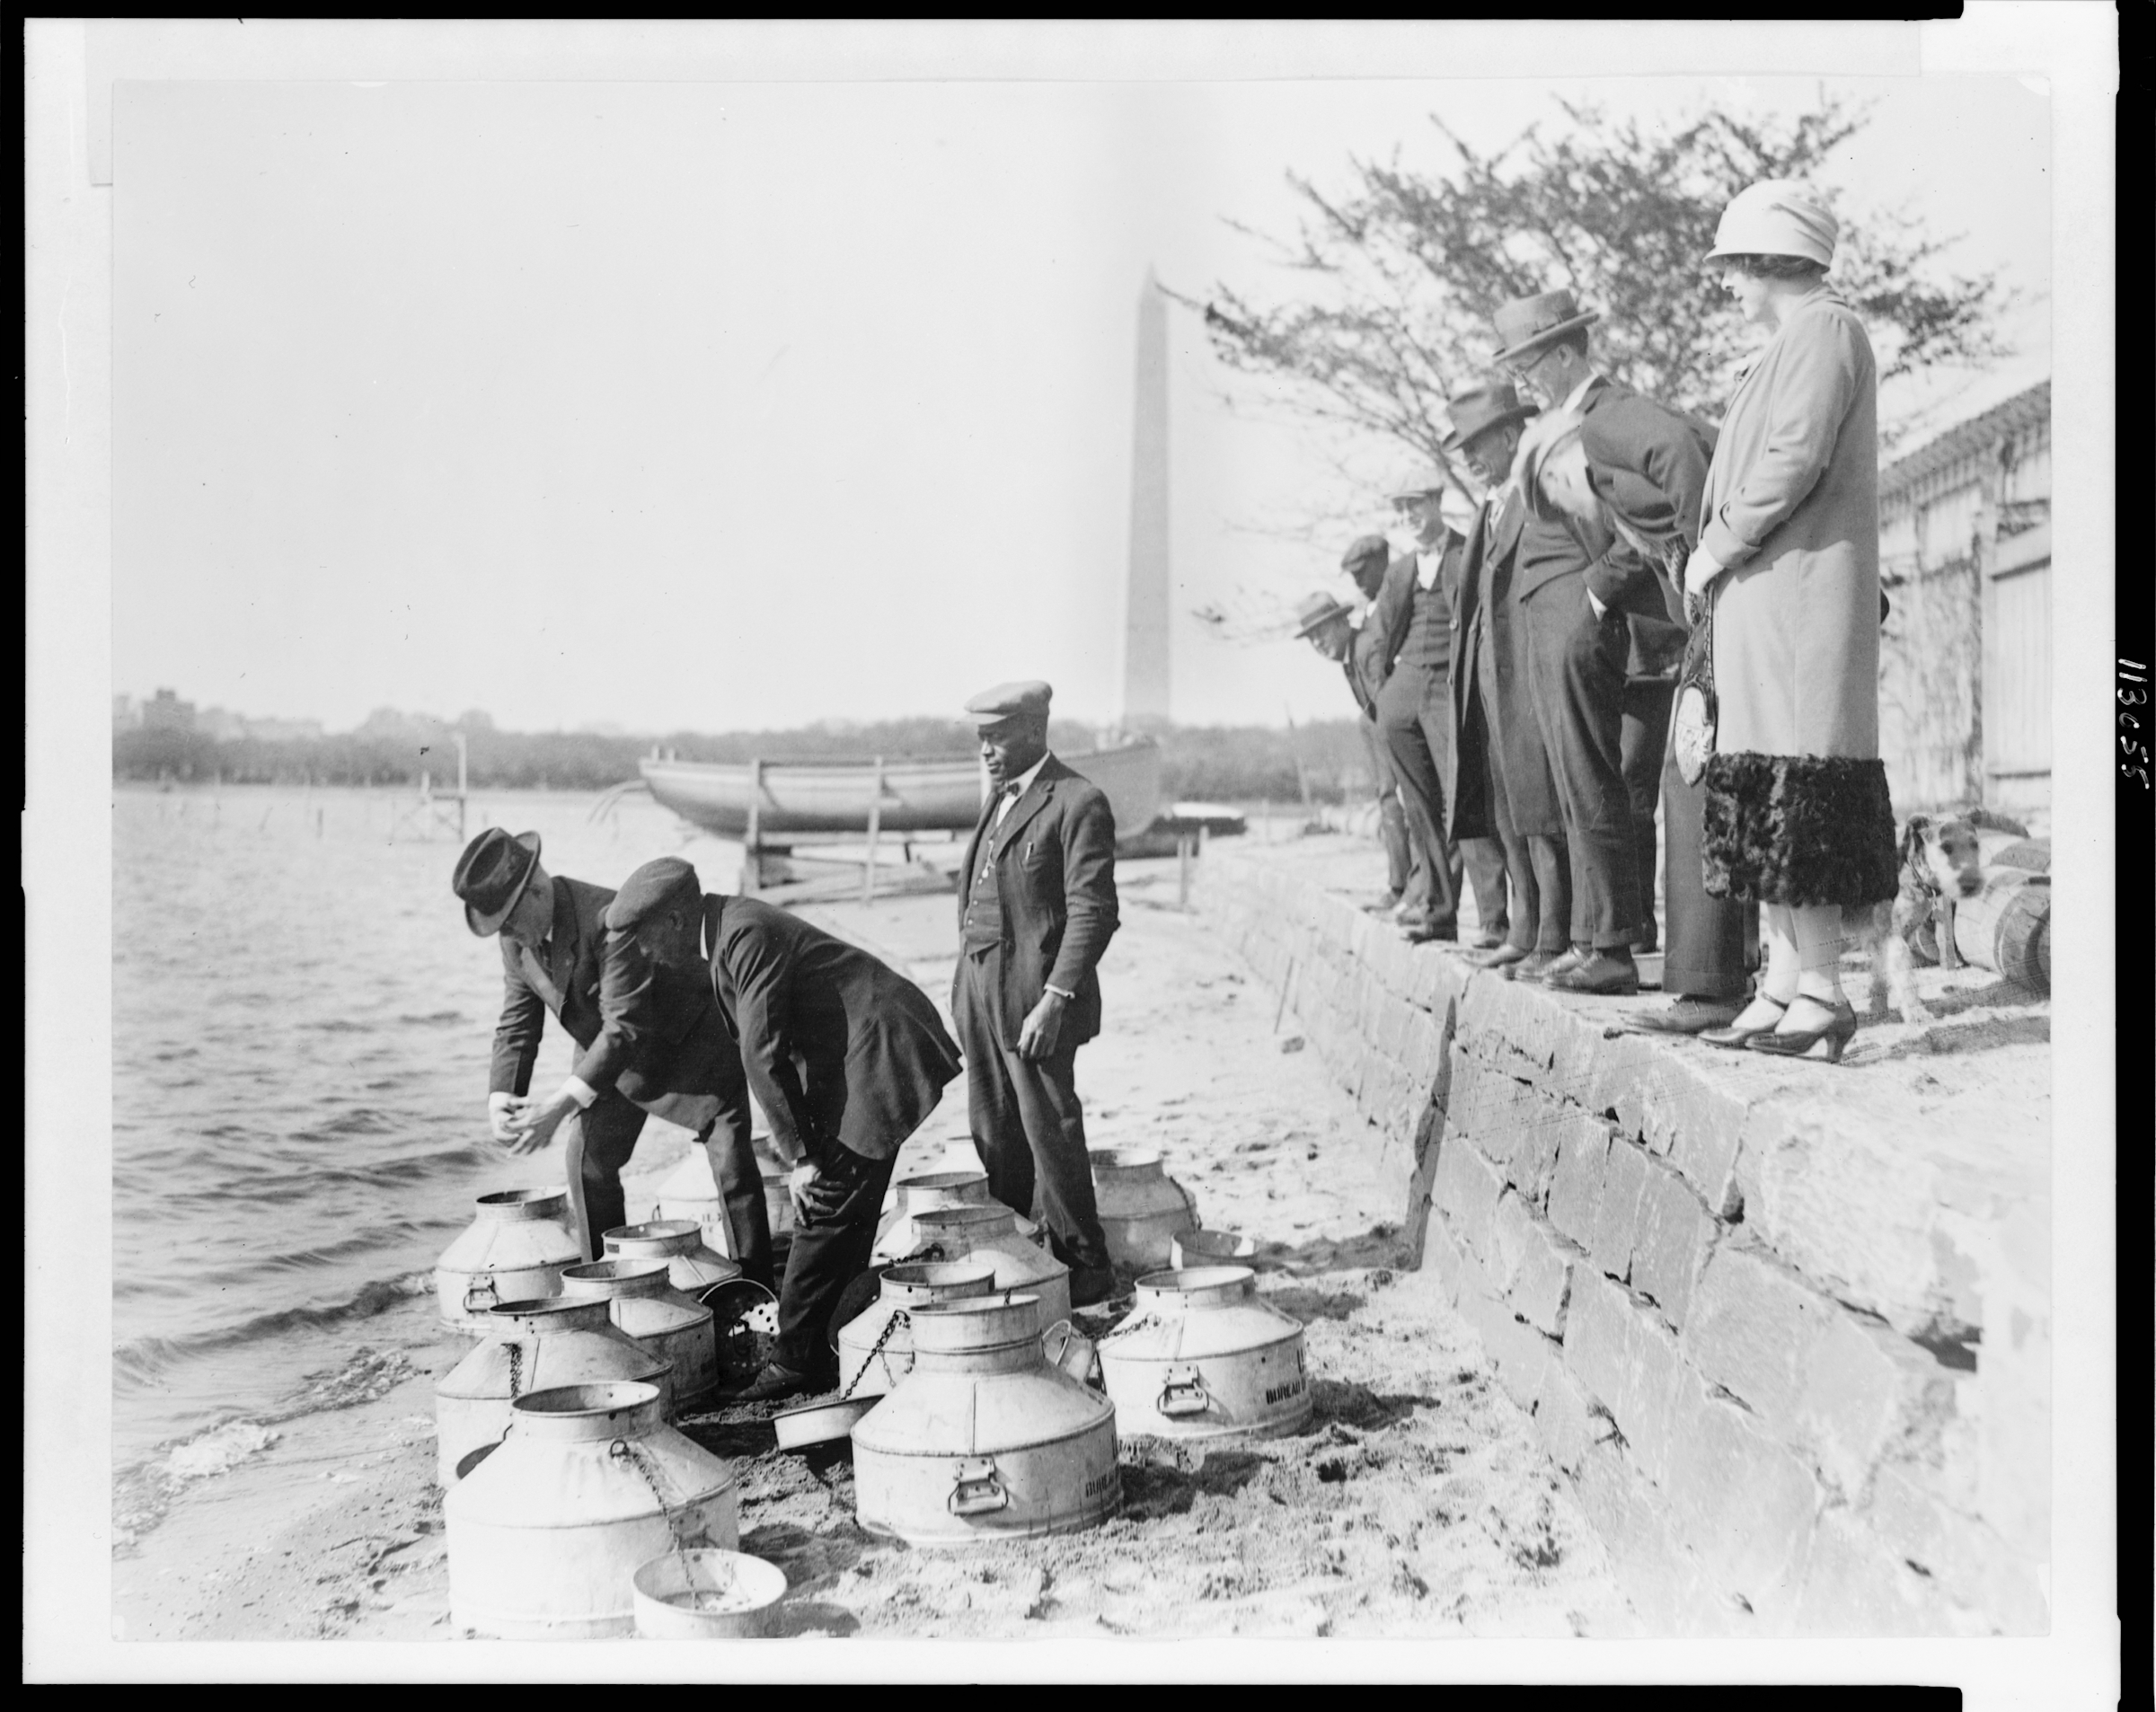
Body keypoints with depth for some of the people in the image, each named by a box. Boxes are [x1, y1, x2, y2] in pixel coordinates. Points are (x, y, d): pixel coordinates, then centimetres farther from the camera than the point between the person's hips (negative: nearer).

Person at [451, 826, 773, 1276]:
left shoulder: (610, 920, -36)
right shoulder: (516, 937, -11)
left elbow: (627, 1027, -38)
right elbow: (517, 1022, -5)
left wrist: (562, 1104, -41)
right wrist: (501, 1096, -22)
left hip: (687, 1049, -7)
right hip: (611, 1055, 7)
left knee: (731, 1162, -12)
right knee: (588, 1158, 3)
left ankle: (753, 1293, 0)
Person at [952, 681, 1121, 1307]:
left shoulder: (1077, 803, -11)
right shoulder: (999, 798, 17)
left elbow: (1093, 913, -16)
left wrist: (1053, 1001, -21)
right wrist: (969, 990, 13)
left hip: (1035, 997, -8)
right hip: (980, 991, 8)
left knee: (1050, 1133, -2)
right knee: (995, 1136, 12)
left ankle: (1084, 1269, 11)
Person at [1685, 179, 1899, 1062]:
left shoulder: (1823, 329, -6)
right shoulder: (1795, 343, 24)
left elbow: (1794, 461, -17)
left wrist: (1717, 550, -10)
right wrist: (1717, 553, 12)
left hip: (1797, 591, -10)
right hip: (1764, 599, 10)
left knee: (1788, 789, -13)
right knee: (1758, 795, 7)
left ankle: (1819, 997, -14)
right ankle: (1782, 985, 9)